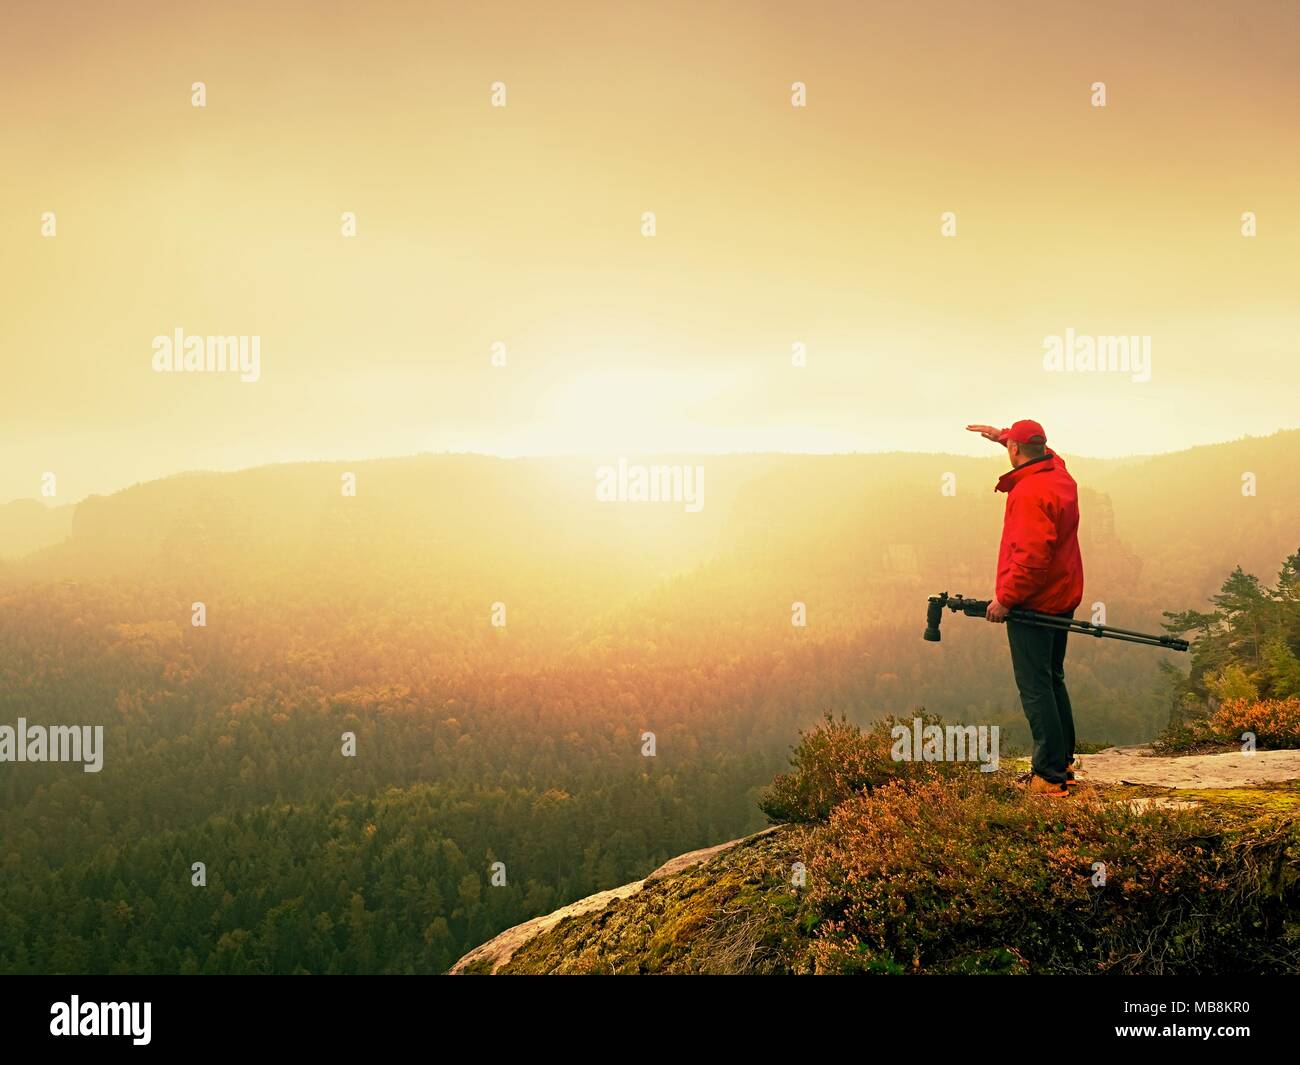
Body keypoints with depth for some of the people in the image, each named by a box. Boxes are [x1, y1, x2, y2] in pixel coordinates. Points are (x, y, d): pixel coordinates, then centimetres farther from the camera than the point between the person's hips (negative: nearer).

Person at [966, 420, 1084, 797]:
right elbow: (1041, 454, 36)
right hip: (1062, 599, 10)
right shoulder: (1060, 475, 9)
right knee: (1052, 681, 19)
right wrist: (1002, 435, 39)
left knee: (1035, 688, -7)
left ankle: (1049, 775, -8)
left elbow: (1033, 555, -28)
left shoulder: (1030, 492, -20)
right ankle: (1064, 763, 25)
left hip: (1032, 602, -10)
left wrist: (1005, 598, -21)